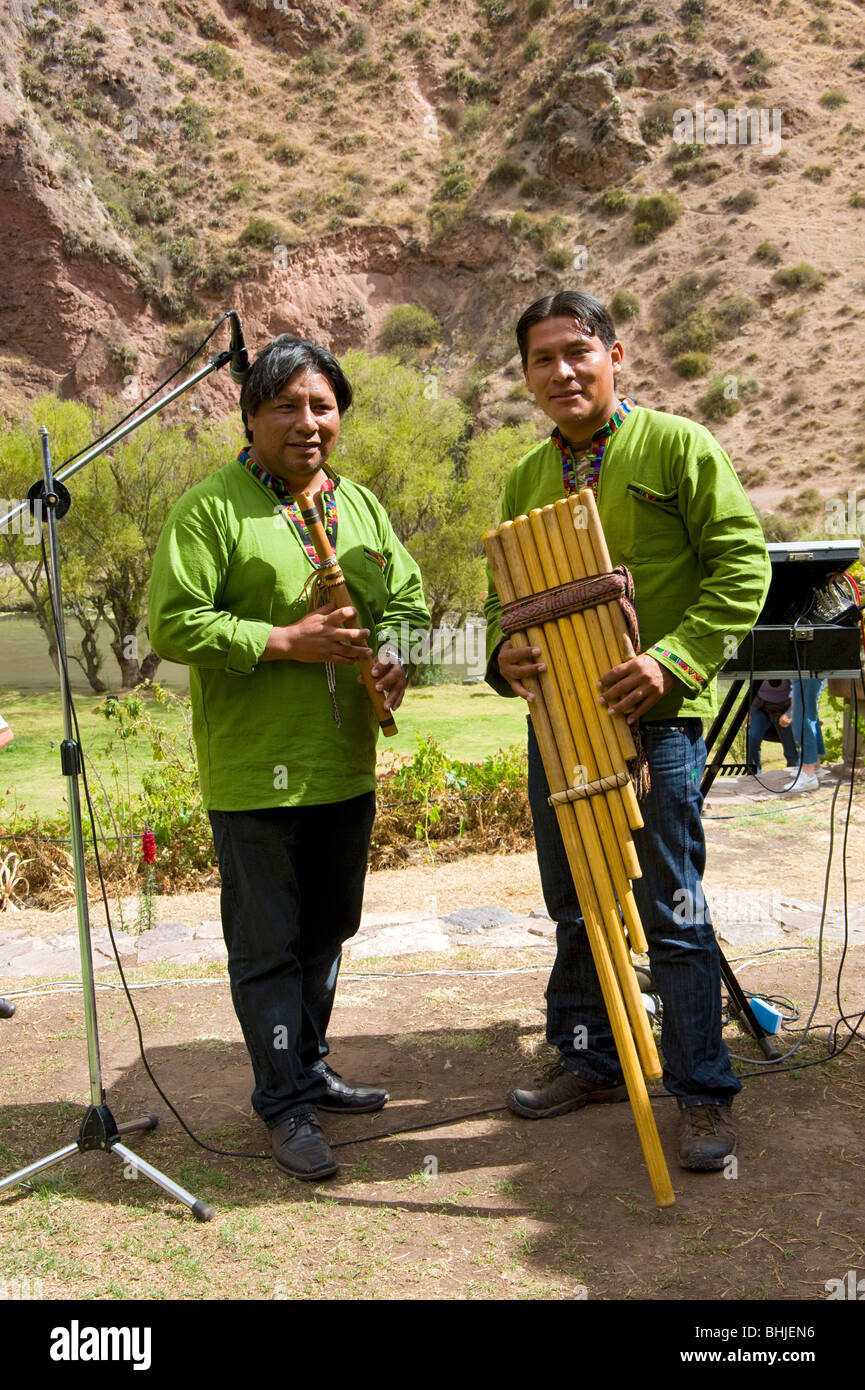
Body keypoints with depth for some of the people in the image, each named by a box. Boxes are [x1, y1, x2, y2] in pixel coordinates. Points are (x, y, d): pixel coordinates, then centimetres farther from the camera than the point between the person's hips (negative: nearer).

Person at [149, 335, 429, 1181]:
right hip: (255, 774, -6)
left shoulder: (361, 506, 13)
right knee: (268, 945, 3)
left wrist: (395, 654, -3)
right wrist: (285, 641, -20)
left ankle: (310, 1070, 36)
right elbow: (172, 626, -14)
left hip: (346, 769, 7)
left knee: (327, 933, 18)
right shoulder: (210, 508, -8)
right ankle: (285, 1105, 18)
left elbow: (406, 597, 18)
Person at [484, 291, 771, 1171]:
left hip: (654, 719, -5)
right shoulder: (526, 480, 13)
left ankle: (702, 1092, 15)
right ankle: (587, 1062, 32)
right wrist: (502, 652, -4)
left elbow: (740, 562, -9)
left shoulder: (676, 446, -3)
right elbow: (505, 591, 18)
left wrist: (673, 660, -20)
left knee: (671, 915, 0)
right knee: (574, 912, 15)